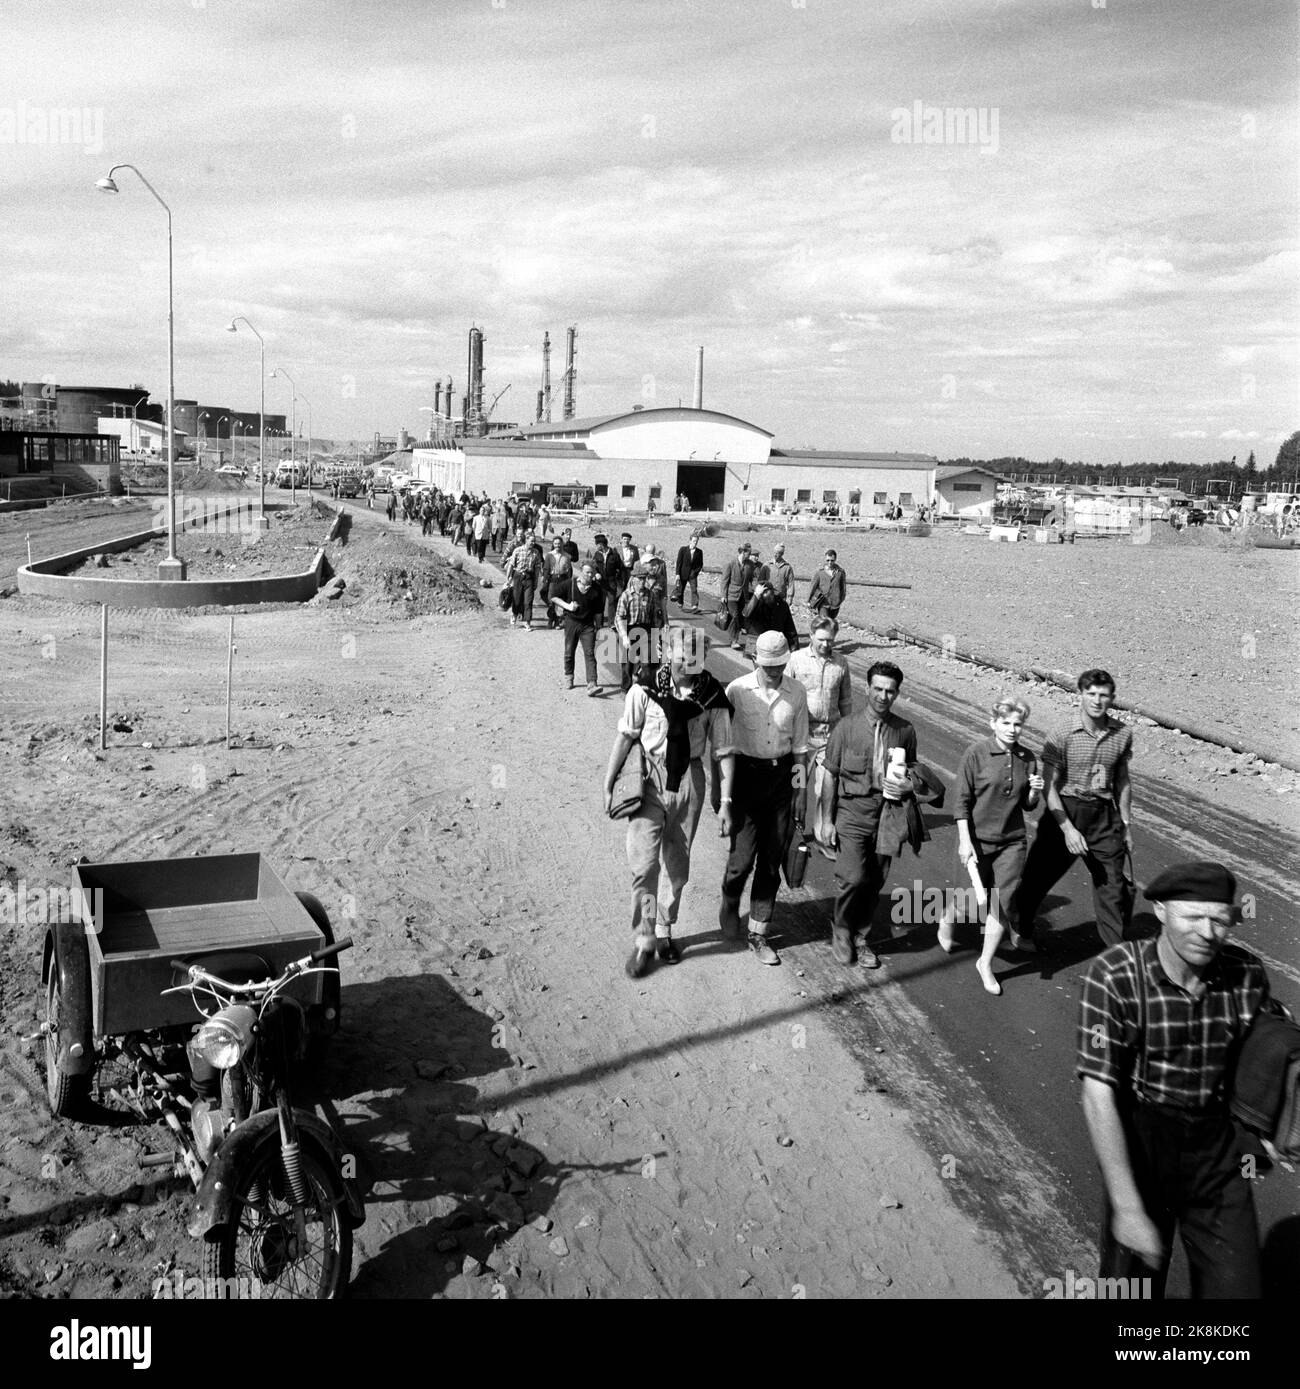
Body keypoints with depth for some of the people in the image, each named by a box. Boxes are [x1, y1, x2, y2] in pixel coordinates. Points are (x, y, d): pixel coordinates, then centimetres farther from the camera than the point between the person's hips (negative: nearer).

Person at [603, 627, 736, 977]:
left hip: (689, 783, 2)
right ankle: (643, 940, 8)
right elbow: (625, 736, -3)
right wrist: (609, 785, -1)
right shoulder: (645, 689, -14)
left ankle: (664, 931, 34)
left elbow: (723, 751, -3)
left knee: (678, 866, 14)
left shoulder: (713, 695, -10)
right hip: (650, 780, -2)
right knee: (644, 865, -8)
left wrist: (725, 802, -5)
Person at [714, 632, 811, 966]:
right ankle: (730, 904, 28)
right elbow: (720, 740, -2)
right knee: (743, 857, -6)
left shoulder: (796, 693, 0)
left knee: (771, 861, 6)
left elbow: (799, 745, 9)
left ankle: (759, 934, 19)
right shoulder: (737, 690, -8)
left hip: (782, 776, 3)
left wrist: (801, 789, 7)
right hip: (747, 774, -2)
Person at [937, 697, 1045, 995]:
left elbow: (1027, 806, 11)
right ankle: (946, 921, 45)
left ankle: (986, 964, 20)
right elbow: (962, 801, -10)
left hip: (1012, 842, 3)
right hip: (978, 838, -3)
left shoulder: (1027, 758, 2)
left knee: (1002, 903, 2)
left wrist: (1034, 792, -11)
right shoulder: (976, 753, -11)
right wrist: (965, 841, -14)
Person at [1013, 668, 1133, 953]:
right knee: (1038, 878, 11)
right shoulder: (1062, 736, -13)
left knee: (1115, 887, 2)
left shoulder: (1123, 734, 1)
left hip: (1105, 816, 3)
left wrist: (1126, 825, 13)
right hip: (1065, 813, -3)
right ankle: (1021, 931, 37)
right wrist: (1068, 829, -19)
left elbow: (1122, 782, 13)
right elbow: (1049, 787, -13)